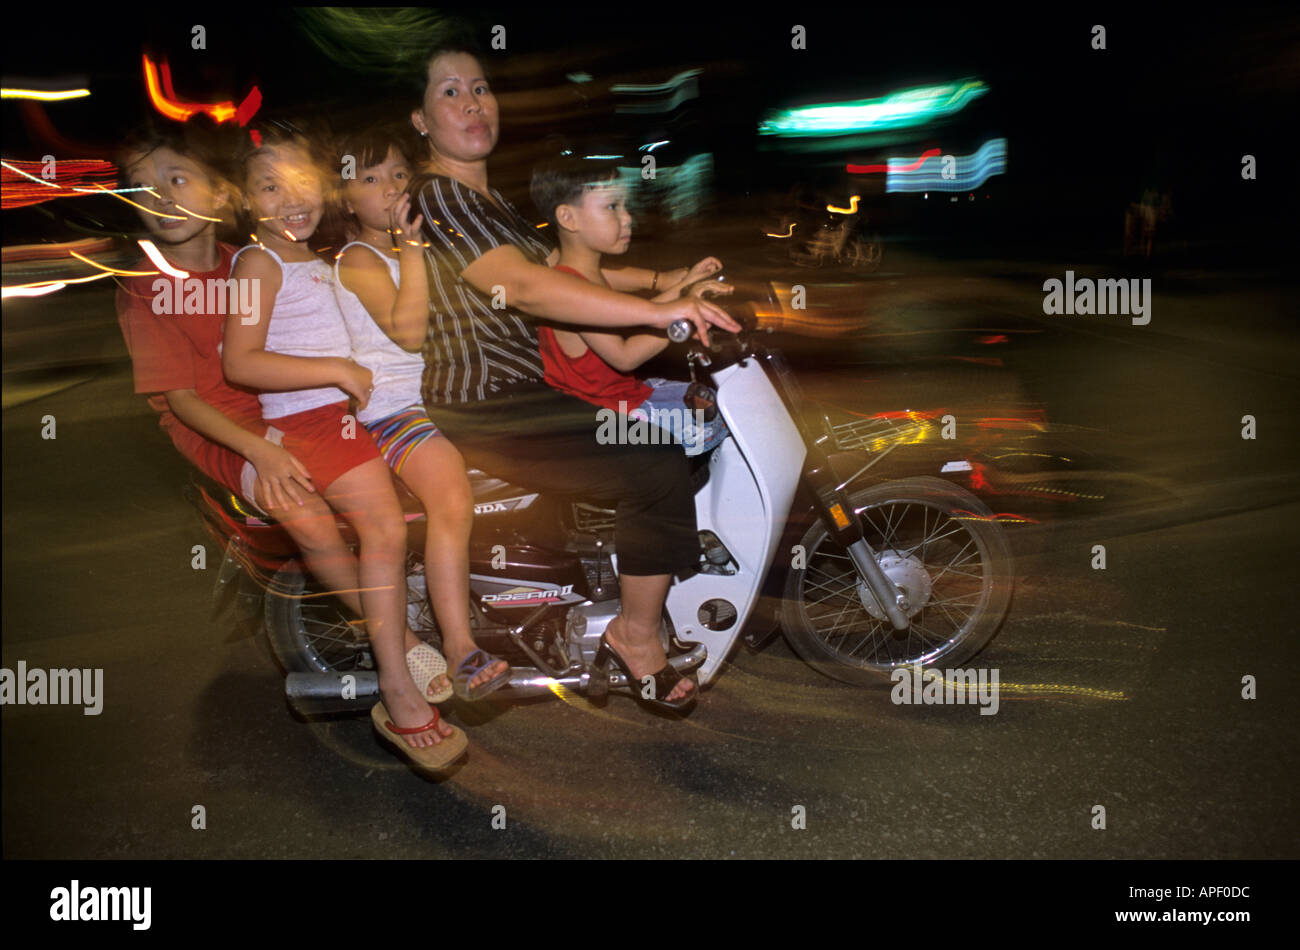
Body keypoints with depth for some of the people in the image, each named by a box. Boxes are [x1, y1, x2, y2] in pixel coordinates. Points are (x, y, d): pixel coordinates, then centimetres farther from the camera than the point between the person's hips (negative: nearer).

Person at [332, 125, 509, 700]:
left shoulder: (416, 252, 20)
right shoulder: (358, 260, -6)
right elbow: (407, 329, -21)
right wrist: (410, 248, -21)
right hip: (392, 409, -9)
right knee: (453, 498, -31)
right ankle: (459, 646, -30)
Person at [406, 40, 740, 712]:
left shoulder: (487, 197, 19)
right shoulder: (436, 195, -15)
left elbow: (560, 266, 21)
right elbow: (523, 286, -29)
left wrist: (661, 279, 11)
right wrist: (658, 312, -35)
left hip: (522, 391, 11)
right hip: (483, 410, -10)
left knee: (668, 427, 17)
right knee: (656, 471, -20)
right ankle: (636, 635, -1)